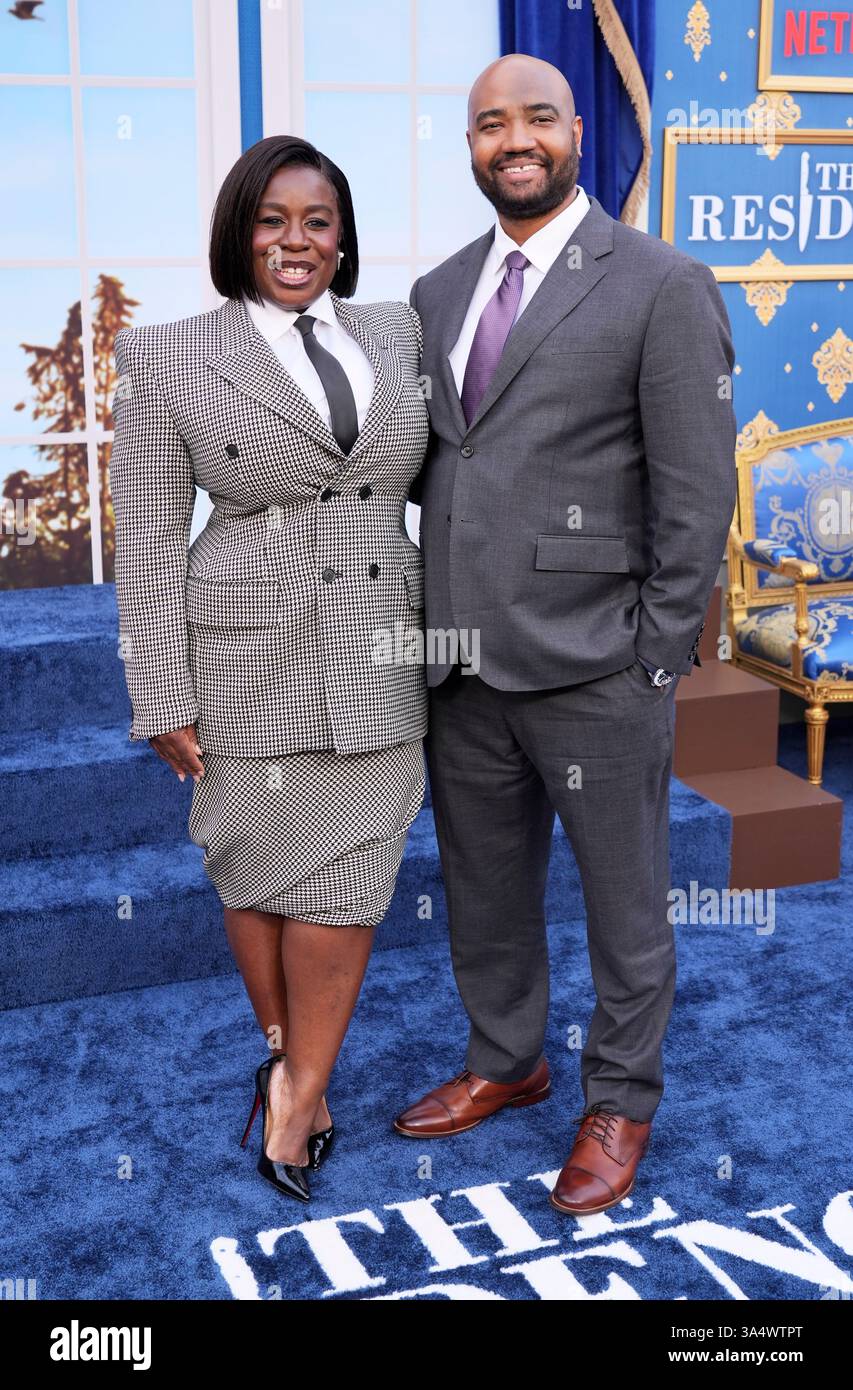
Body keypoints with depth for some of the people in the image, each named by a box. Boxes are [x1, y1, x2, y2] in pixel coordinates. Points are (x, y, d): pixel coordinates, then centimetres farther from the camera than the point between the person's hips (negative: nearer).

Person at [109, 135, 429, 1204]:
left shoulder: (399, 333, 6)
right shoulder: (170, 362, -4)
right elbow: (148, 541, -4)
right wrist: (165, 701, -6)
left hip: (379, 656, 3)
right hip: (251, 655, -2)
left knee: (346, 877, 4)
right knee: (263, 867, 11)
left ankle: (297, 1084, 22)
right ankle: (292, 1058, 33)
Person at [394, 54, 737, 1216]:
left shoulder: (662, 287, -7)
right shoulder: (439, 292, 11)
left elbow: (697, 496, -8)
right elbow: (428, 460, 14)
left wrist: (658, 664, -11)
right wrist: (429, 623, 4)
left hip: (593, 673, -5)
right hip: (464, 665, 6)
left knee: (624, 901, 11)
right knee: (483, 889, 20)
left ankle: (619, 1105, 31)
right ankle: (504, 1063, 42)